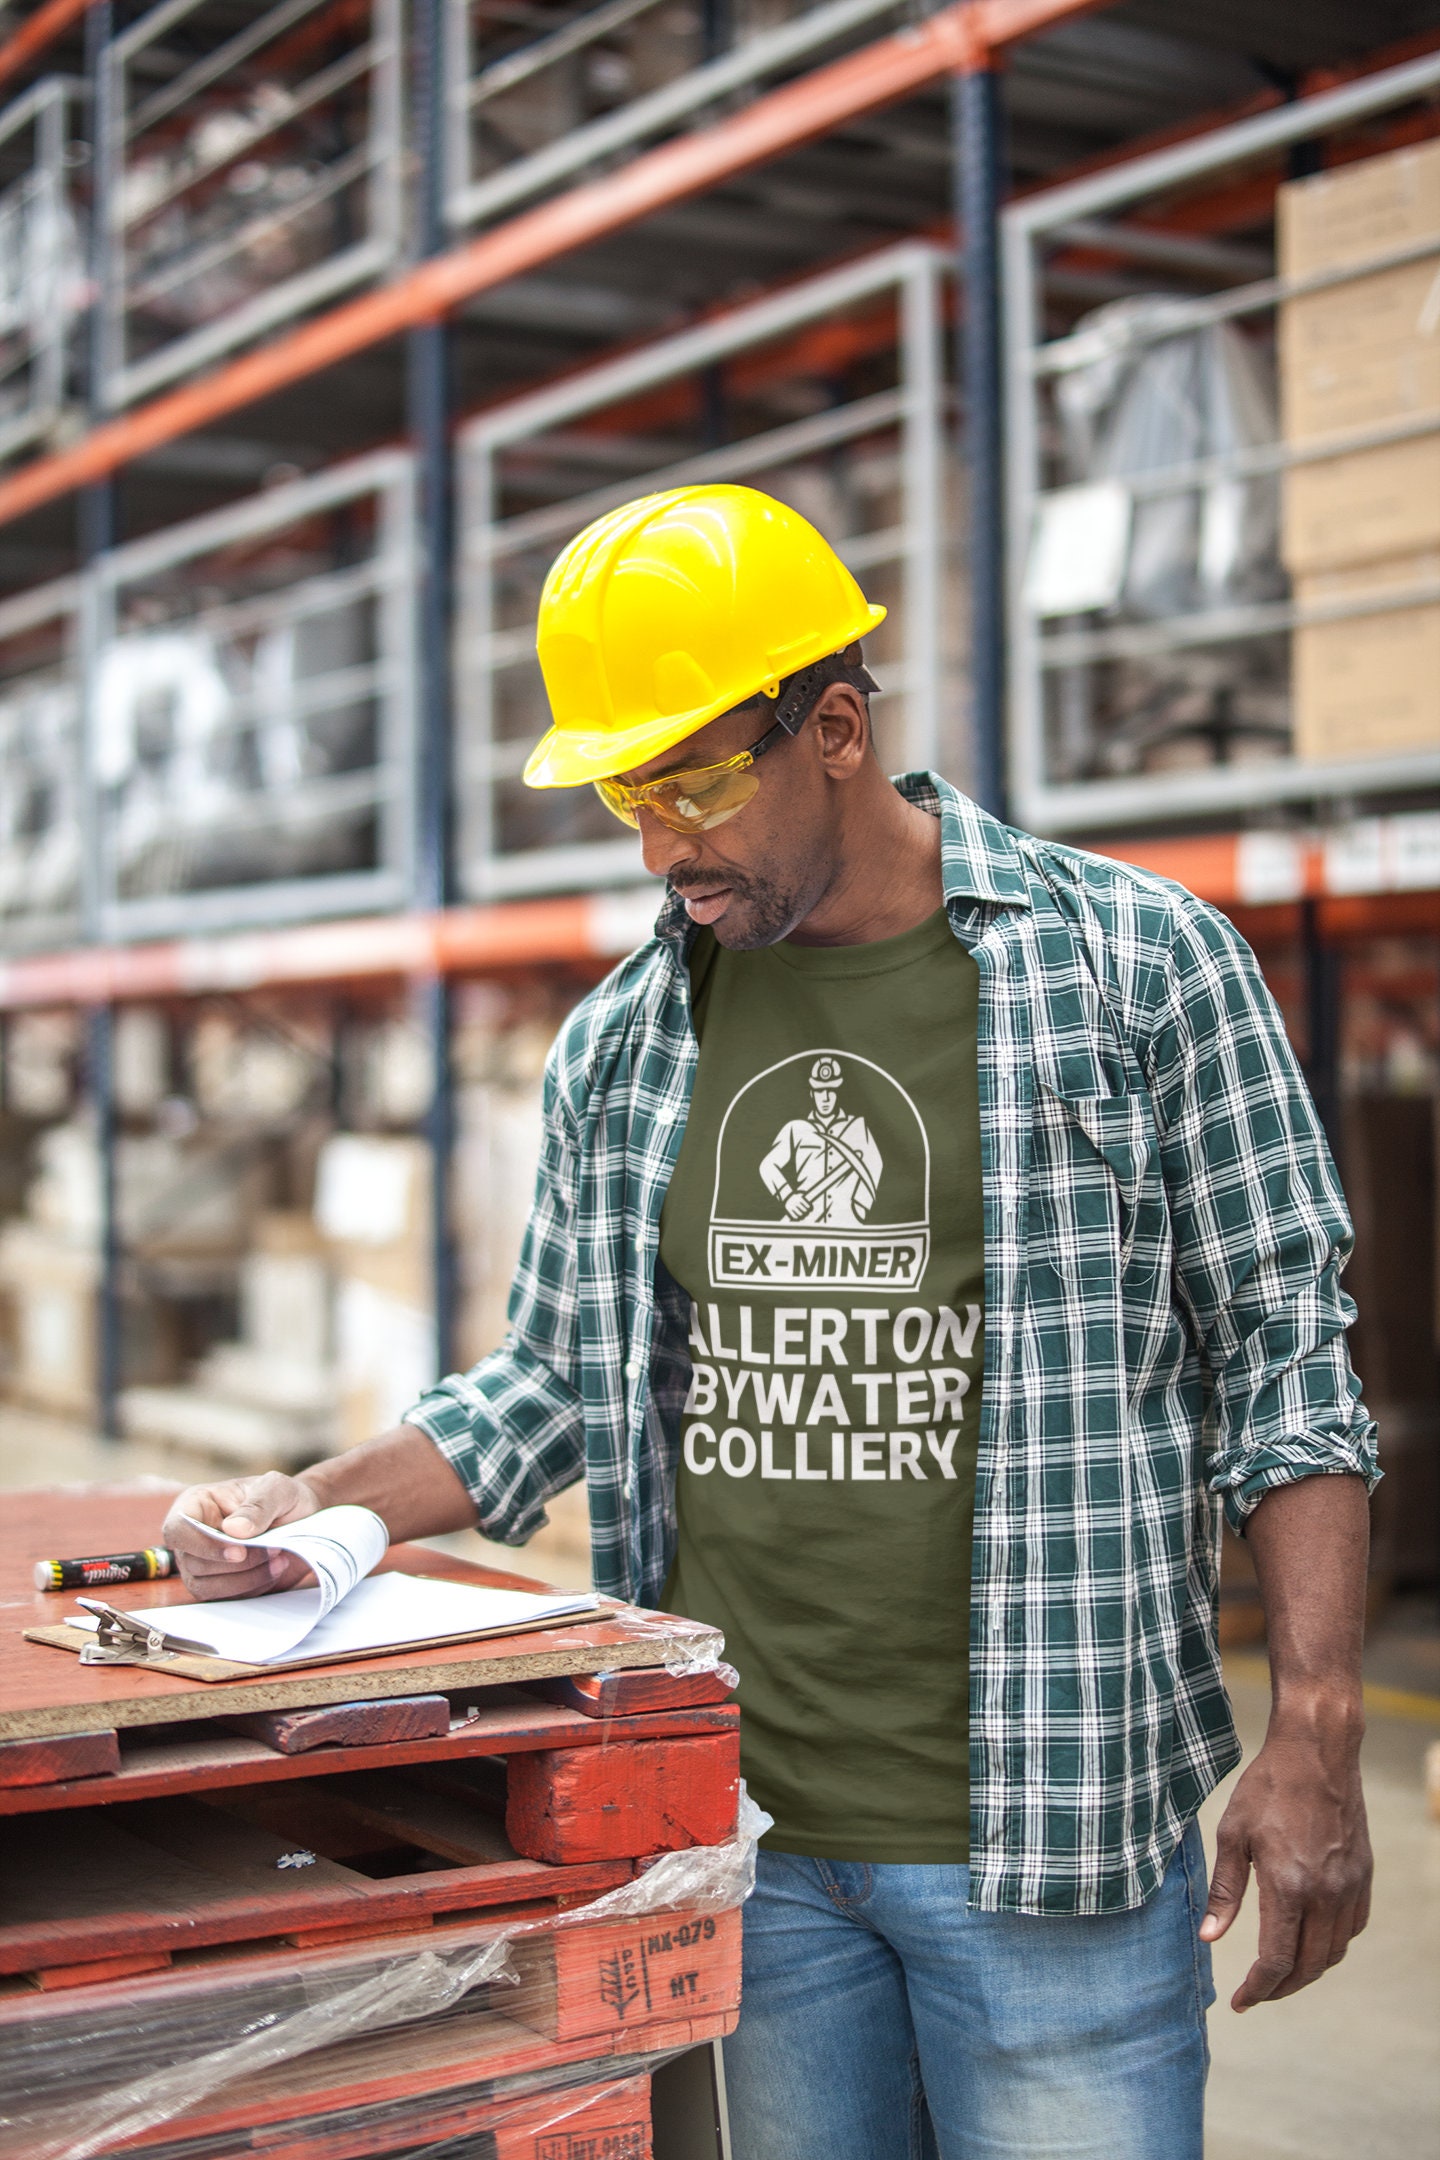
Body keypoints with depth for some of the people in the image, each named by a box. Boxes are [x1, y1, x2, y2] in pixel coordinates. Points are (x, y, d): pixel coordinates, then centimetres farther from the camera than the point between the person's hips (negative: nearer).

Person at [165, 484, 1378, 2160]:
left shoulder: (1138, 965, -5)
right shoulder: (618, 1045, 7)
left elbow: (1284, 1363, -4)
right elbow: (557, 1379, 15)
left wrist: (1314, 1738, -10)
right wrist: (316, 1505, 0)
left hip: (1051, 1831, -3)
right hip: (736, 1830, 4)